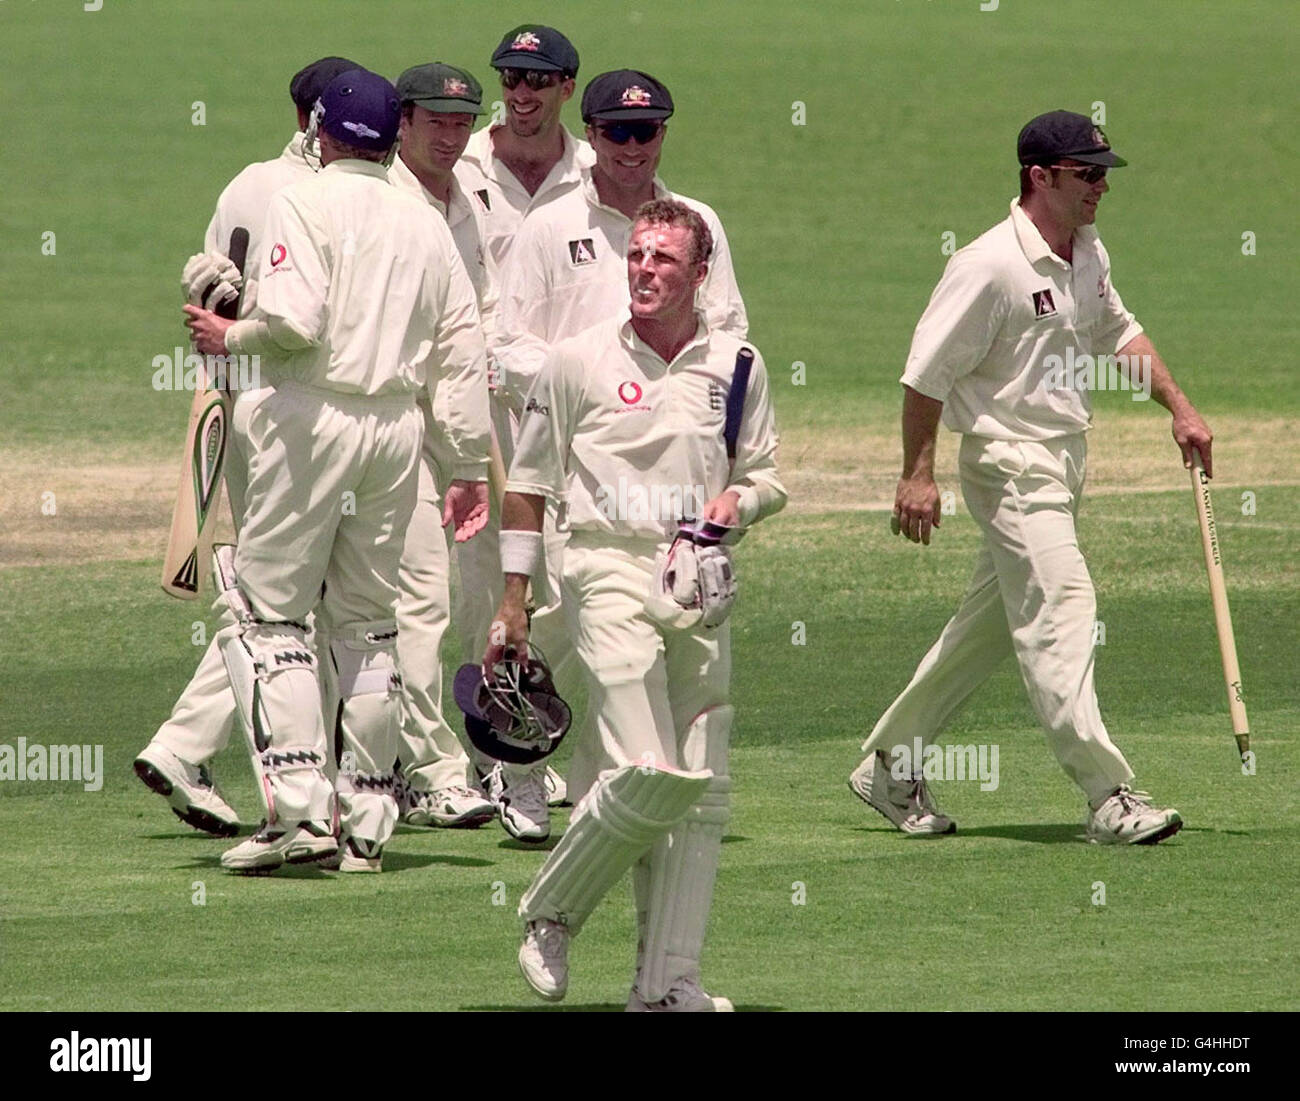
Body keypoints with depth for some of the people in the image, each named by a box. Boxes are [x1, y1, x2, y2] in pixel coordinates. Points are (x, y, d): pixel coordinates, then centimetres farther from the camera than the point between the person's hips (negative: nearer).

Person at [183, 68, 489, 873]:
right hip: (399, 426, 5)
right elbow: (465, 353, 8)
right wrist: (473, 466, 11)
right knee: (369, 622, 12)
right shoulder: (427, 224, 11)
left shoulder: (304, 204, -5)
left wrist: (229, 338, 1)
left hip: (312, 420, -5)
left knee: (271, 611, -1)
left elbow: (294, 321, -19)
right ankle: (368, 821, 10)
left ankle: (301, 808, -13)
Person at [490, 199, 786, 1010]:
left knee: (702, 788, 1)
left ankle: (668, 979, 6)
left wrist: (738, 501, -6)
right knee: (650, 774, -18)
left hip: (701, 584, 4)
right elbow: (528, 485, 7)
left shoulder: (736, 365, 9)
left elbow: (770, 478, 18)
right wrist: (513, 604, 5)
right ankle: (550, 913, 3)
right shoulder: (579, 361, 1)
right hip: (610, 570, -4)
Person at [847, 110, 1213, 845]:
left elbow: (1119, 335, 25)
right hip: (1011, 463, -9)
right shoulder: (991, 266, -18)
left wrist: (1179, 408, 16)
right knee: (1062, 607, -16)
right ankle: (1110, 798, -20)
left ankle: (890, 765, 26)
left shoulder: (1089, 255, 8)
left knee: (993, 623, 14)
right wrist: (918, 475, -14)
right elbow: (927, 372, -14)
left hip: (1066, 457, 9)